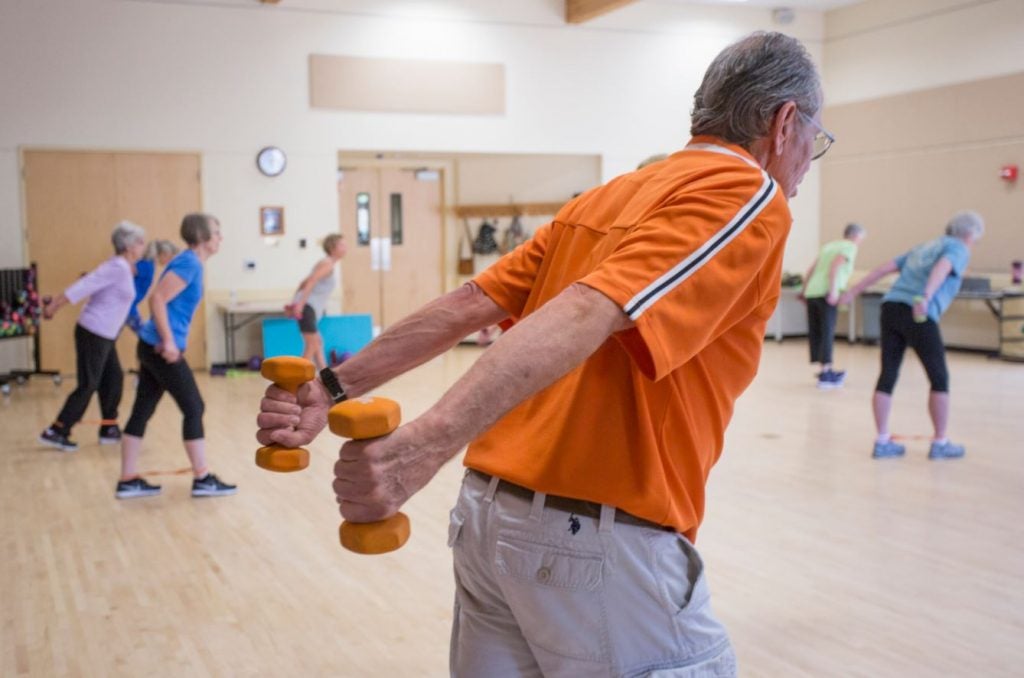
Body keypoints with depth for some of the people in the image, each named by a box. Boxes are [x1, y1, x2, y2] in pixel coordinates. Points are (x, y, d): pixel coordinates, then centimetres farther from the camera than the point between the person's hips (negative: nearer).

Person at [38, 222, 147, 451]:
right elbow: (82, 286, -21)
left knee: (114, 379, 12)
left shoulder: (120, 267, 11)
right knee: (88, 385, -4)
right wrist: (53, 307, -19)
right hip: (94, 334, -9)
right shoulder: (118, 268, -19)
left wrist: (56, 303, 14)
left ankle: (109, 429, 18)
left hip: (103, 335, 9)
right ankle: (55, 432, 2)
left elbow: (87, 283, 13)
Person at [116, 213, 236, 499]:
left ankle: (128, 481, 15)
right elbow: (157, 299, -22)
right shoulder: (189, 263, -14)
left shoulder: (191, 263, 15)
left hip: (153, 347, 9)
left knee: (142, 412, 10)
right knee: (193, 409, -1)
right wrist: (168, 341, -23)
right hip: (162, 349, -9)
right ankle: (202, 480, 6)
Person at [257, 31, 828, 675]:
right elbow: (583, 315, -24)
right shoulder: (749, 196, -9)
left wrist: (333, 389, 5)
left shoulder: (605, 199, 15)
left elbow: (468, 305, 7)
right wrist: (426, 445, -33)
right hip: (602, 540, -8)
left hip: (489, 512, 8)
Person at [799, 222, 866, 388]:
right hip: (825, 293, -7)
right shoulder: (850, 247, 3)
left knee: (815, 333, 10)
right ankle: (825, 374, -6)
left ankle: (824, 370, 20)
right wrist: (833, 290, -19)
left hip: (811, 292, 7)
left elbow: (811, 269, 23)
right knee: (827, 333, -5)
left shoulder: (829, 246, 24)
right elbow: (835, 265, -14)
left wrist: (804, 290, 29)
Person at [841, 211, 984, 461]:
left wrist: (854, 291, 21)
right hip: (919, 315, -7)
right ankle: (940, 443, 12)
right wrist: (926, 297, -31)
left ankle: (882, 442, 10)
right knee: (939, 378, 6)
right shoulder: (958, 249, 8)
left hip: (891, 306, 7)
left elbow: (885, 268, 21)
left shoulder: (923, 247, 28)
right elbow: (941, 268, -14)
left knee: (887, 375, 8)